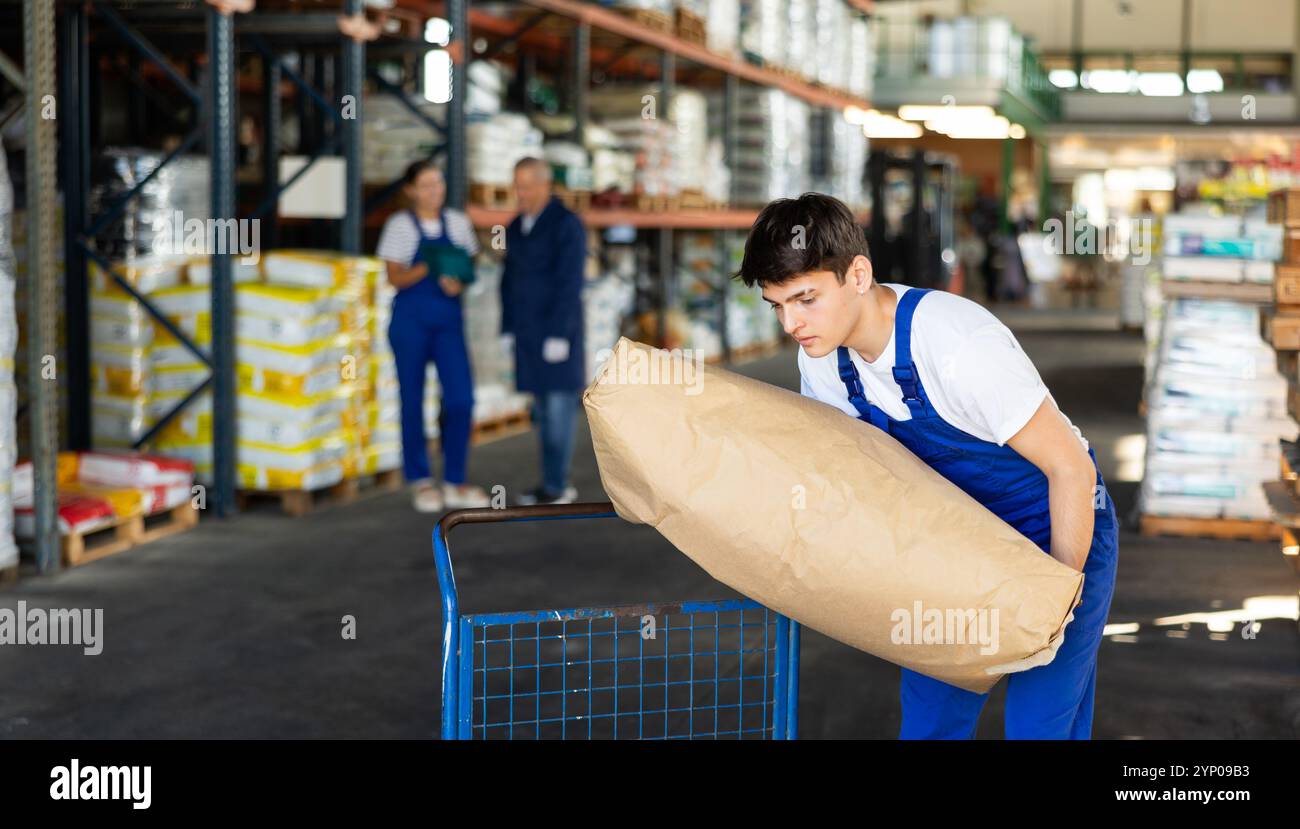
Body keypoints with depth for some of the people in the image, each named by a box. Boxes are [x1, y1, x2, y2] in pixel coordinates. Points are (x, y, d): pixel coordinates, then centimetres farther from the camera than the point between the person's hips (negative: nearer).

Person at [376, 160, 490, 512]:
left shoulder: (458, 223, 7)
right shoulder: (399, 225, -1)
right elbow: (395, 278, -4)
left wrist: (457, 282, -12)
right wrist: (428, 267, -20)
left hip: (449, 319, 2)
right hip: (410, 319, -2)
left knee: (461, 399, -7)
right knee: (413, 400, 4)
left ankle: (454, 483, 4)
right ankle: (420, 480, 17)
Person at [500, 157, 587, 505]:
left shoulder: (567, 224, -12)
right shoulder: (516, 227, 12)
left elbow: (570, 284, -17)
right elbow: (510, 280, 14)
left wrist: (559, 336, -21)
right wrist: (508, 330, 9)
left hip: (558, 331, -7)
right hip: (528, 333, 7)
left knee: (559, 406, -5)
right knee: (543, 408, 8)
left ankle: (555, 486, -2)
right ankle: (555, 484, 14)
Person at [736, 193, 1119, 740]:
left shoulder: (959, 345, -33)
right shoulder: (821, 354, -11)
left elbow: (1071, 469, -25)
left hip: (1060, 529, -6)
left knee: (1037, 726, -8)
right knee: (927, 720, 7)